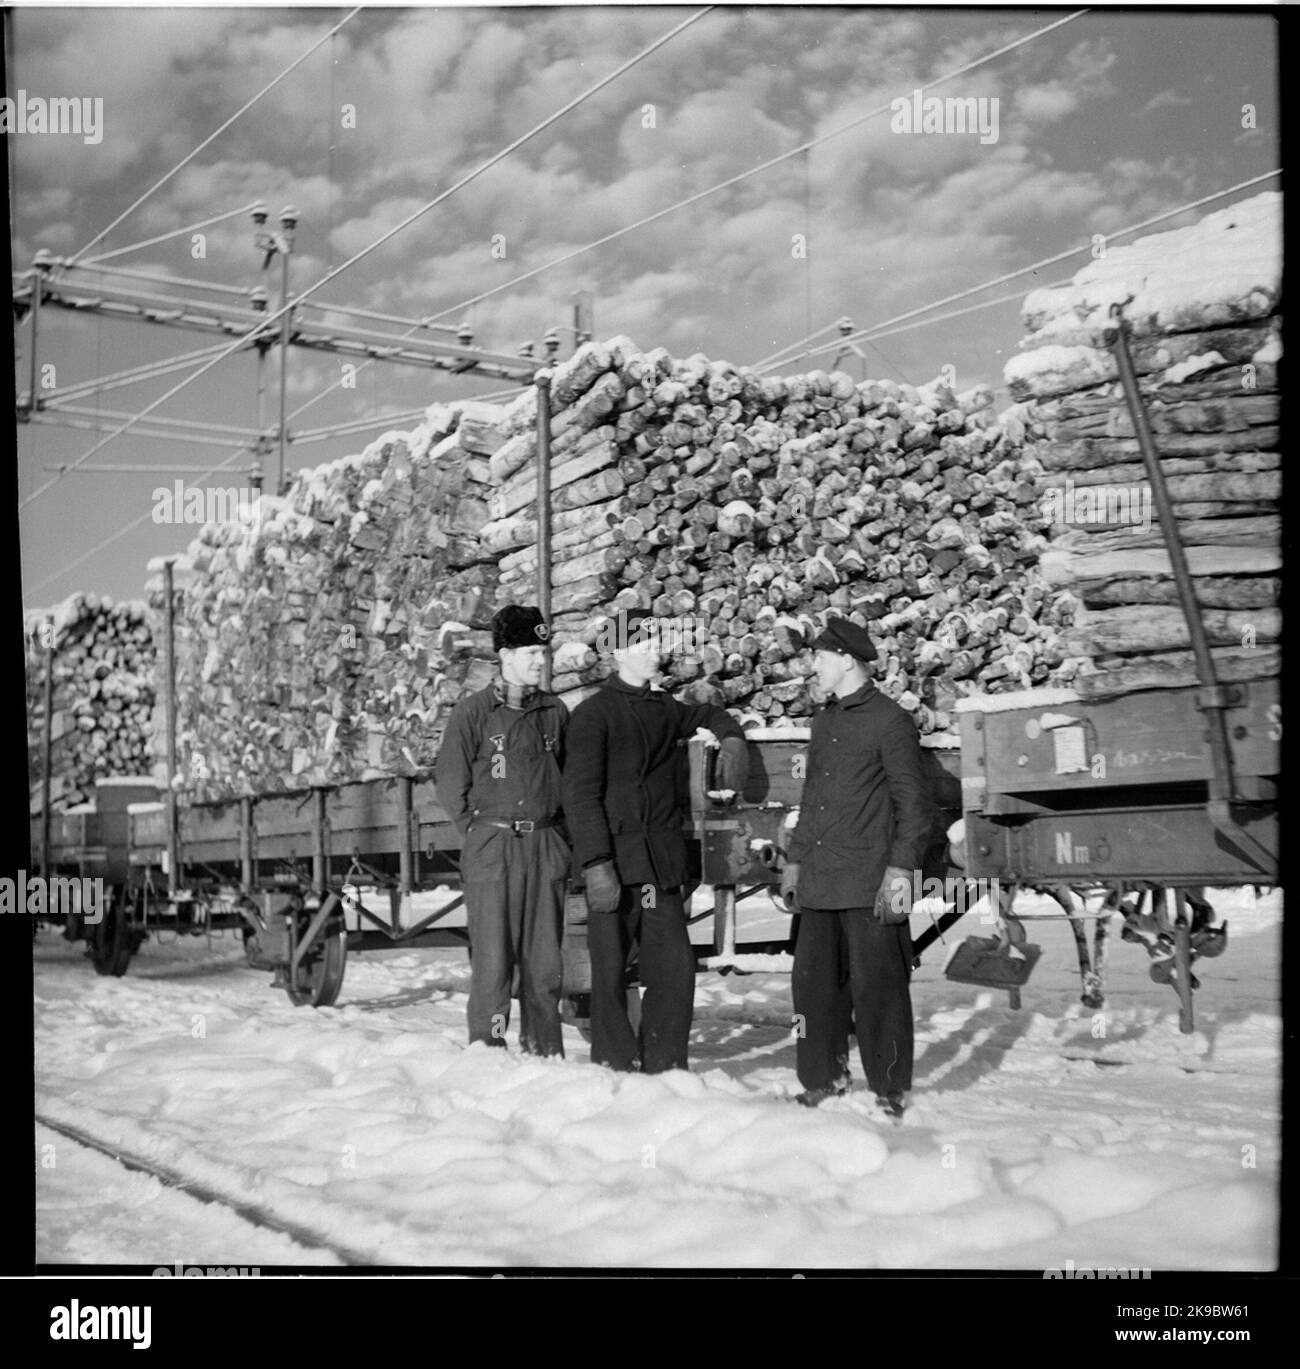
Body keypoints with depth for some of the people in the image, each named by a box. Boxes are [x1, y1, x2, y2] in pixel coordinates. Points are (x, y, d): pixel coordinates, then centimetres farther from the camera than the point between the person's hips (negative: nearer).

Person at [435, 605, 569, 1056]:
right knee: (492, 956, -4)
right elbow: (449, 781, 0)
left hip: (546, 847, 4)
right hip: (492, 849, -4)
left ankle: (544, 1050, 15)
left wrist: (559, 834, 9)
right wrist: (479, 831, -2)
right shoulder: (473, 712, -1)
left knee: (544, 956, 6)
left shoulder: (555, 711, 11)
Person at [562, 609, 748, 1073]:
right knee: (610, 974, 1)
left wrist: (731, 738, 14)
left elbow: (707, 715, 36)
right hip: (612, 865, -6)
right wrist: (596, 864, -20)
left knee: (676, 969, 5)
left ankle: (665, 1070, 16)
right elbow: (581, 794, -12)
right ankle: (615, 1071, 11)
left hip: (662, 863, 6)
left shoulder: (664, 709, 14)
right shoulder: (593, 713, -5)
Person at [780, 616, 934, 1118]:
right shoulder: (824, 720, 18)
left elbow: (915, 803, -8)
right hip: (819, 880, 8)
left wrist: (902, 868, -15)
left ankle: (889, 1091, 8)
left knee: (877, 987, -2)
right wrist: (795, 857, 22)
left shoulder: (889, 720, -6)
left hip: (869, 884, -7)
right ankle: (824, 1080, 21)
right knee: (814, 983, 9)